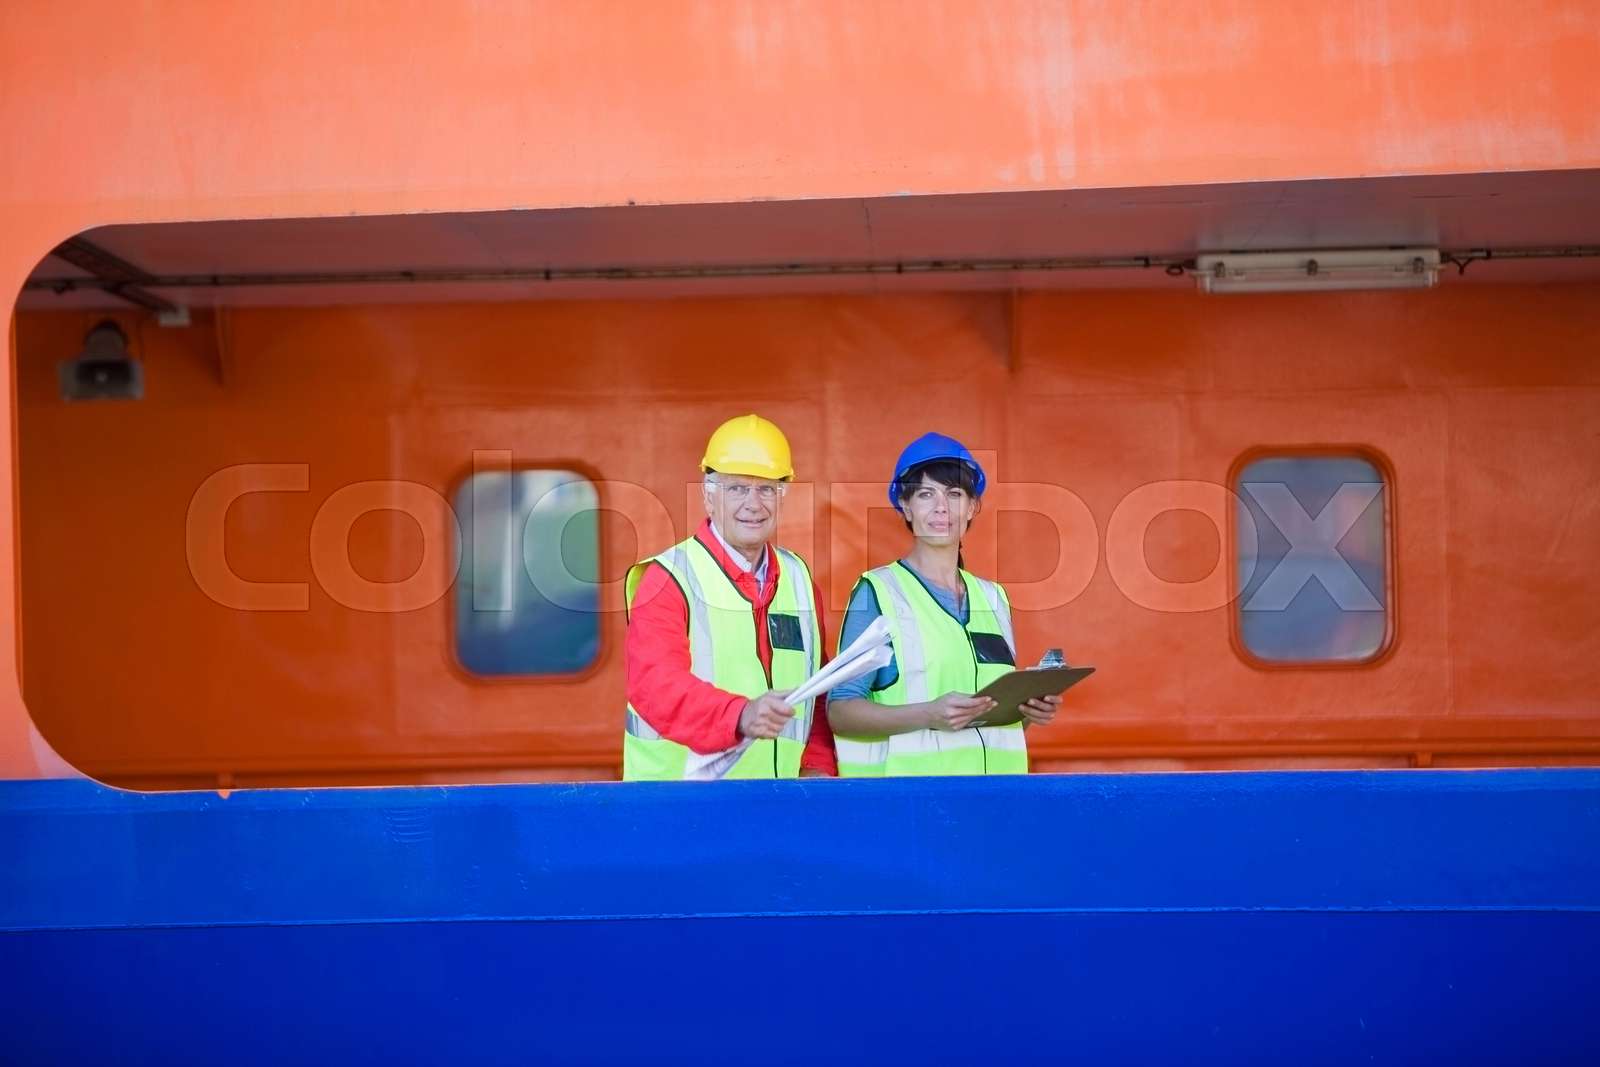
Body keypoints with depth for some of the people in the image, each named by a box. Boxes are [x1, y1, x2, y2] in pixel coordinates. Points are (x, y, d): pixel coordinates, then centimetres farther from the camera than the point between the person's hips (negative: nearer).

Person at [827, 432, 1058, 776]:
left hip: (994, 785, 6)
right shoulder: (878, 592, 0)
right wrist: (928, 715, -18)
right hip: (909, 789, -6)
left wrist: (1030, 710, 3)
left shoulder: (993, 598, 16)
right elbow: (840, 711, -7)